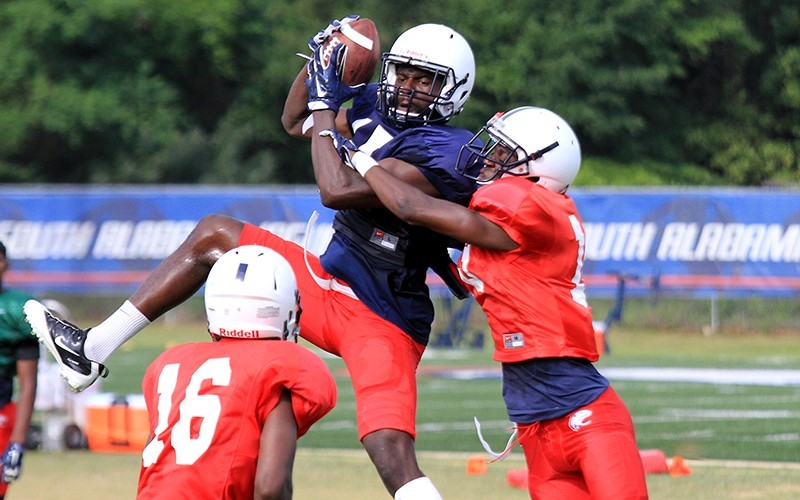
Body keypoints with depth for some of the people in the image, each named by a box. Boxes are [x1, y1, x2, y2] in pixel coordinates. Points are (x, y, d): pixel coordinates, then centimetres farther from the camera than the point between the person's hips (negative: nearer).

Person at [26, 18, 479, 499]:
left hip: (378, 317, -9)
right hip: (330, 284, 9)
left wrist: (325, 107, -14)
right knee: (213, 235, 16)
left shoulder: (443, 152, -20)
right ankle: (91, 350, 17)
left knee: (393, 456, -26)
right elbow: (295, 123, 25)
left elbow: (338, 190, -27)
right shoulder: (381, 114, 6)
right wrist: (318, 57, 8)